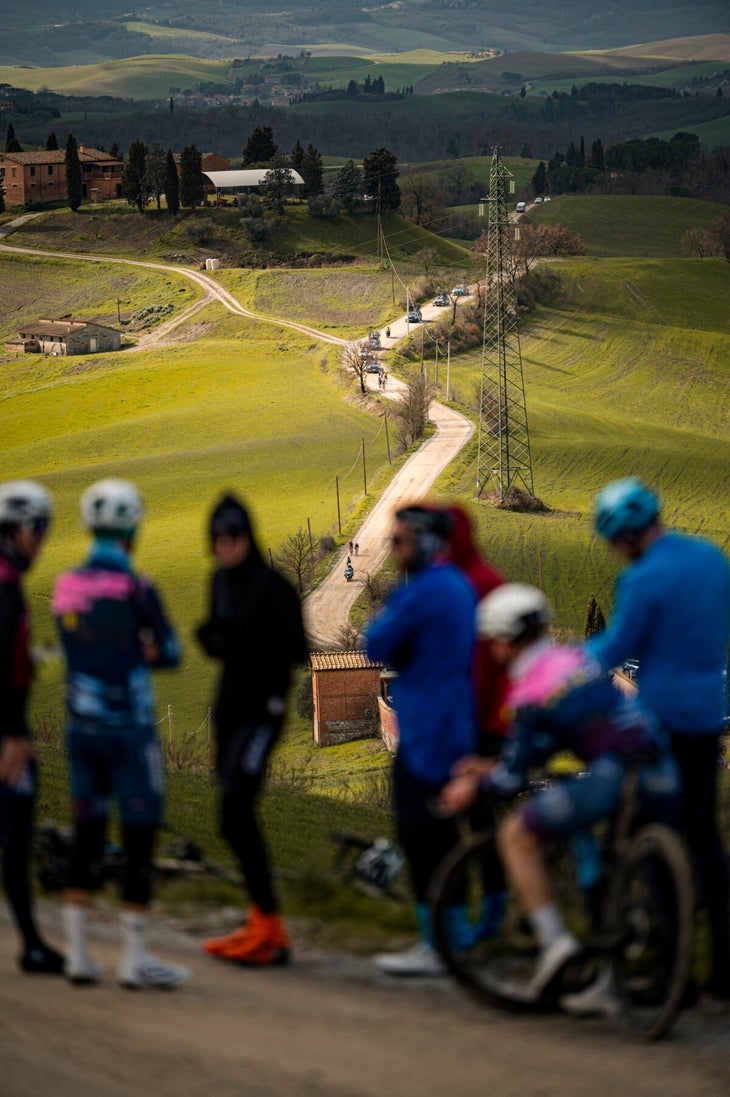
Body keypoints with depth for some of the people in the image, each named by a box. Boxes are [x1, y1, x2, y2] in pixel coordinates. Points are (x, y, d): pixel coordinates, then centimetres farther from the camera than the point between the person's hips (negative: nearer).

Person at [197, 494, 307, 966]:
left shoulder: (272, 586, -13)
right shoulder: (222, 581, 11)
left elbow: (296, 651, -16)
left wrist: (242, 640, -25)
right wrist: (210, 639, -2)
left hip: (262, 710, -8)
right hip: (230, 705, 8)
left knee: (236, 814, -15)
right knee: (237, 816, 10)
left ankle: (271, 931, -11)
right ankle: (261, 923, 19)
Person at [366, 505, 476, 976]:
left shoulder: (421, 592, -18)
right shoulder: (460, 586, 13)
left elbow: (377, 646, -13)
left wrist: (383, 616, 3)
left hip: (424, 734, -9)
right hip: (457, 729, 9)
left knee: (421, 836, -5)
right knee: (442, 833, 16)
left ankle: (433, 947, -3)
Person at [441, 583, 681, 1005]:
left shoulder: (530, 694, -5)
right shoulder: (577, 657, 18)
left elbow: (512, 781, 1)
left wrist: (473, 787, 21)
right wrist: (493, 766, 34)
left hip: (613, 777, -8)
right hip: (661, 775, 8)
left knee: (516, 835, 5)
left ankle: (554, 939, -2)